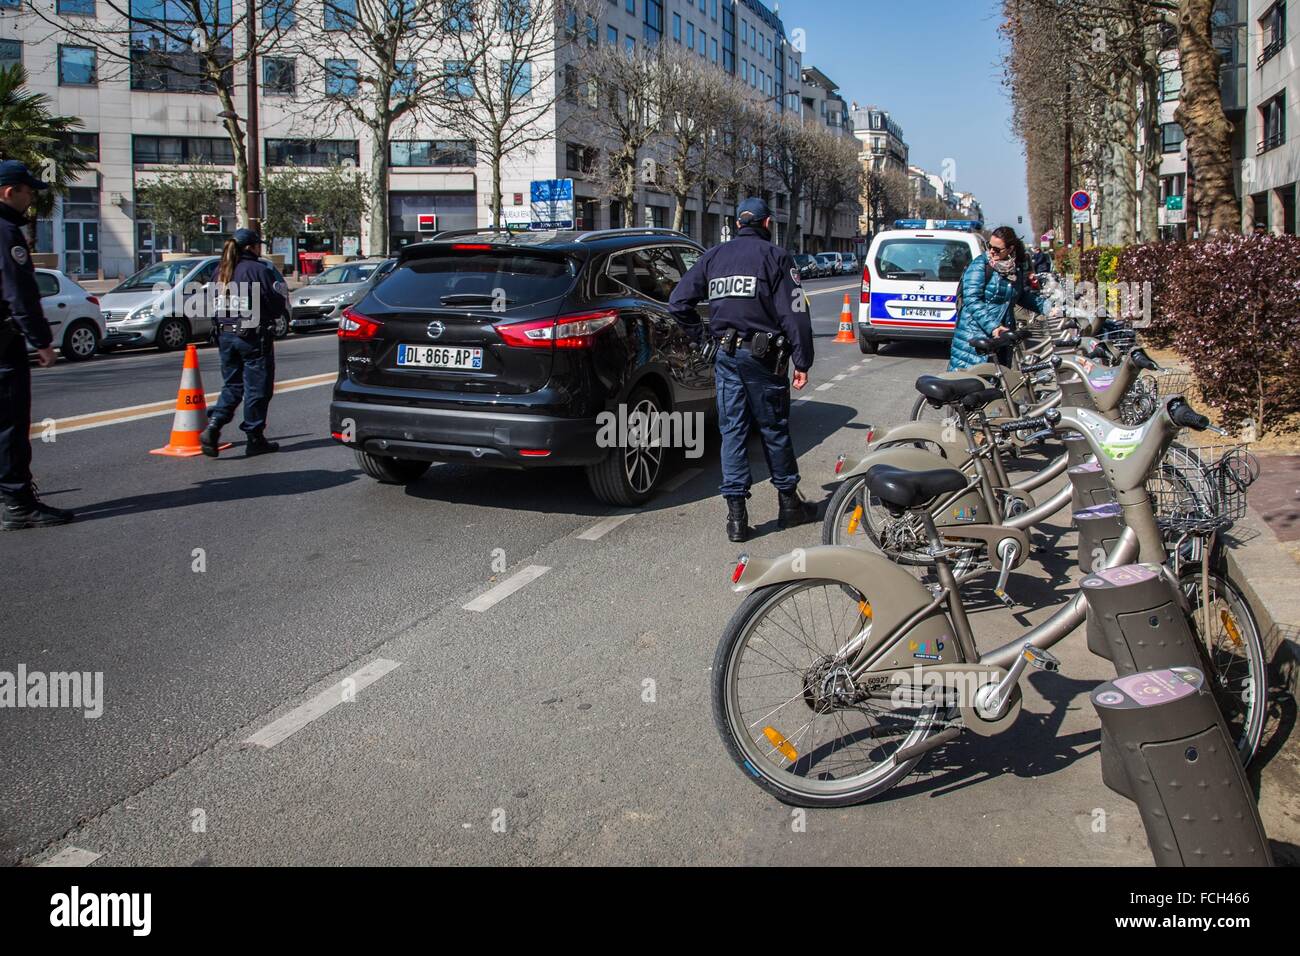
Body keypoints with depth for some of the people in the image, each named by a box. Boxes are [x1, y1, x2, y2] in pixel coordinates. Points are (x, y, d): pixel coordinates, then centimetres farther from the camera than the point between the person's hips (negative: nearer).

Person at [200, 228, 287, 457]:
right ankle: (255, 439, 9)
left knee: (232, 385, 15)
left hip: (225, 334, 6)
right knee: (257, 387, 3)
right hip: (254, 336, -6)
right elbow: (277, 305, -12)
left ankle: (213, 426, -5)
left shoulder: (221, 271, 10)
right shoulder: (259, 270, -11)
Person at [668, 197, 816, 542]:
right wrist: (802, 362, -6)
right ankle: (789, 503, 21)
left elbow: (678, 301, 5)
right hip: (763, 356, -3)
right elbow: (795, 313, -10)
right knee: (774, 430, 8)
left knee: (732, 432, 7)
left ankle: (736, 514, 5)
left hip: (725, 355, 4)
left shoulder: (714, 256, 10)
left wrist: (702, 334, 12)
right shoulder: (775, 257, -4)